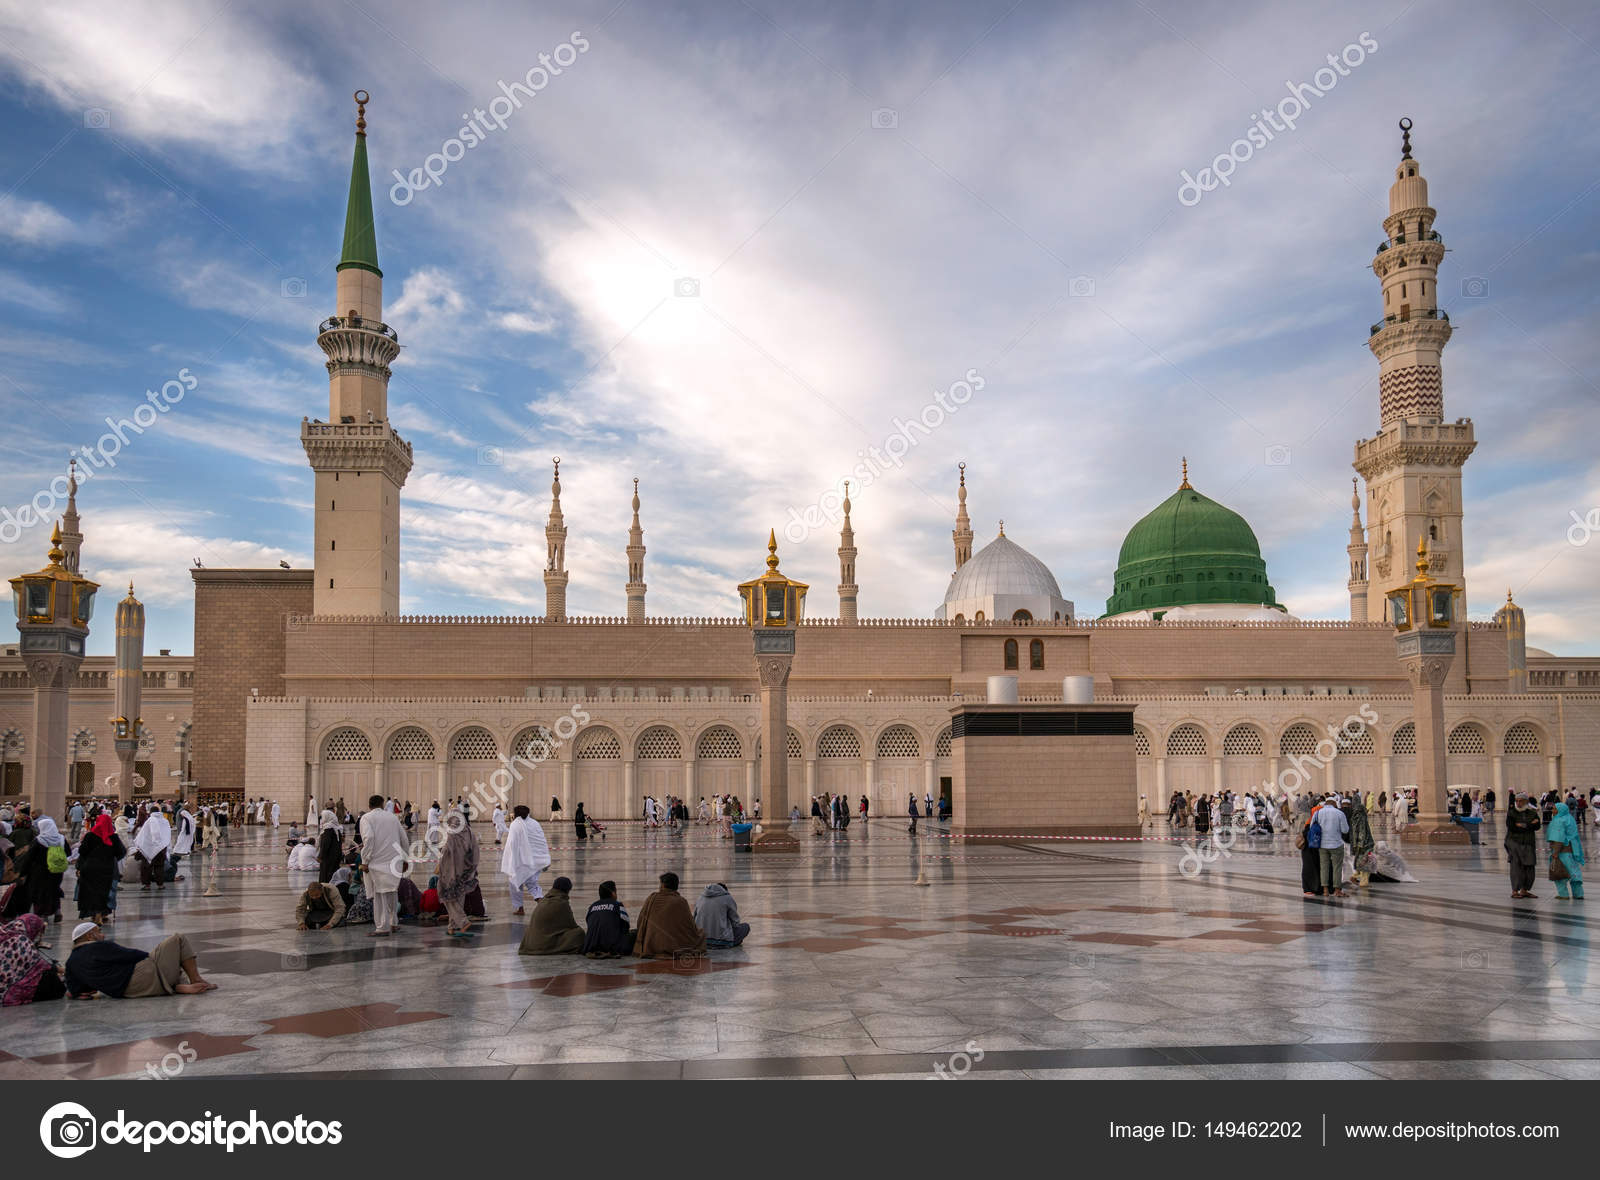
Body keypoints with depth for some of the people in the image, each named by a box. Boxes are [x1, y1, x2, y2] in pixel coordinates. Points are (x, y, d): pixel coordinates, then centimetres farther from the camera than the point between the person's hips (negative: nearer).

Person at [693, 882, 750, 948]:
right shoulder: (727, 898, -1)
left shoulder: (699, 898, 12)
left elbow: (695, 919, 19)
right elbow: (735, 922, 3)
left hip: (702, 941, 6)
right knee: (745, 926, 16)